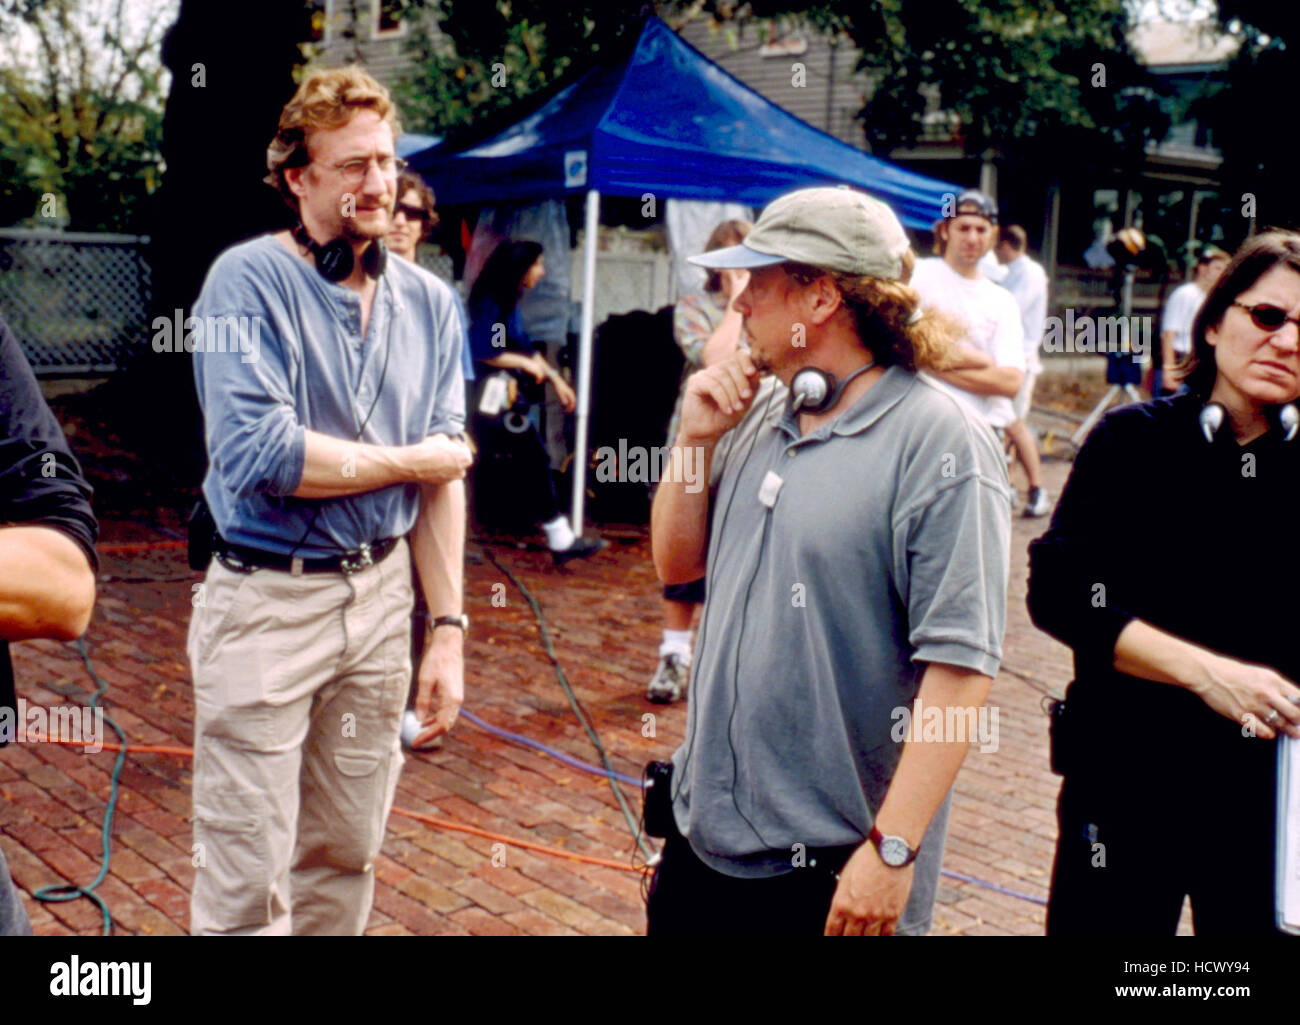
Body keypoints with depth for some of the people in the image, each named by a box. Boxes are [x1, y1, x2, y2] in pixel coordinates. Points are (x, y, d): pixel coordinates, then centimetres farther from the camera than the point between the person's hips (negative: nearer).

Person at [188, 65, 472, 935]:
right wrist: (408, 459, -9)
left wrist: (448, 630, 4)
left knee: (347, 858, 17)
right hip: (266, 598, -5)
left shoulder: (429, 302, 6)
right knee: (247, 881, 3)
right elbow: (260, 458, -22)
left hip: (382, 593, 5)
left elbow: (446, 476, 8)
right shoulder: (250, 279, -10)